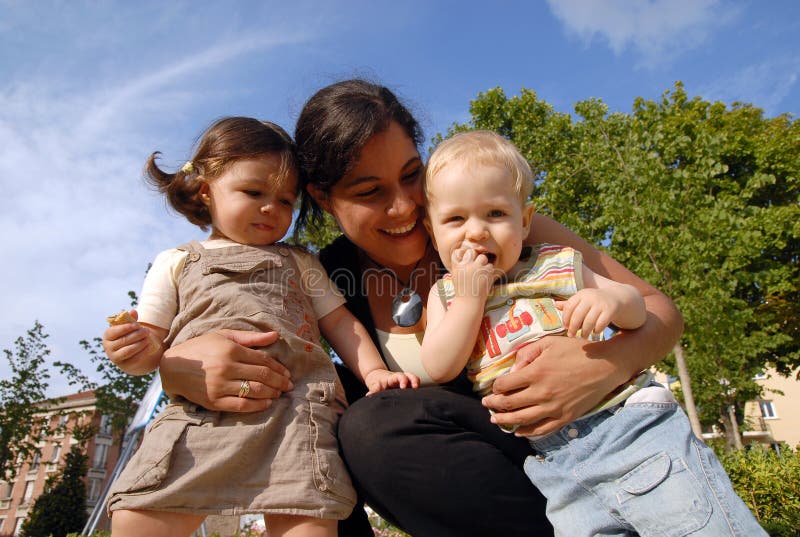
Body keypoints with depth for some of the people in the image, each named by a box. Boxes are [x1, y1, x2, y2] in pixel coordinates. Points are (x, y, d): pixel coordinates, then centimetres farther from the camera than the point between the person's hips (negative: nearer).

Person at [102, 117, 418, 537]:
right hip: (198, 410, 1)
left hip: (295, 406, 0)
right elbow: (151, 350, 16)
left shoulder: (299, 262, 24)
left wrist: (373, 371, 2)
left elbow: (340, 323, 18)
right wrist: (134, 348, -8)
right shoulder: (175, 263, 20)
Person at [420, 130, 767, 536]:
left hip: (627, 421, 0)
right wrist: (470, 297, -12)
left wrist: (611, 300, -17)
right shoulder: (446, 294, 7)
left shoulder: (557, 264, 5)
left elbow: (637, 310, 7)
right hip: (550, 457, 1)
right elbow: (440, 368, -4)